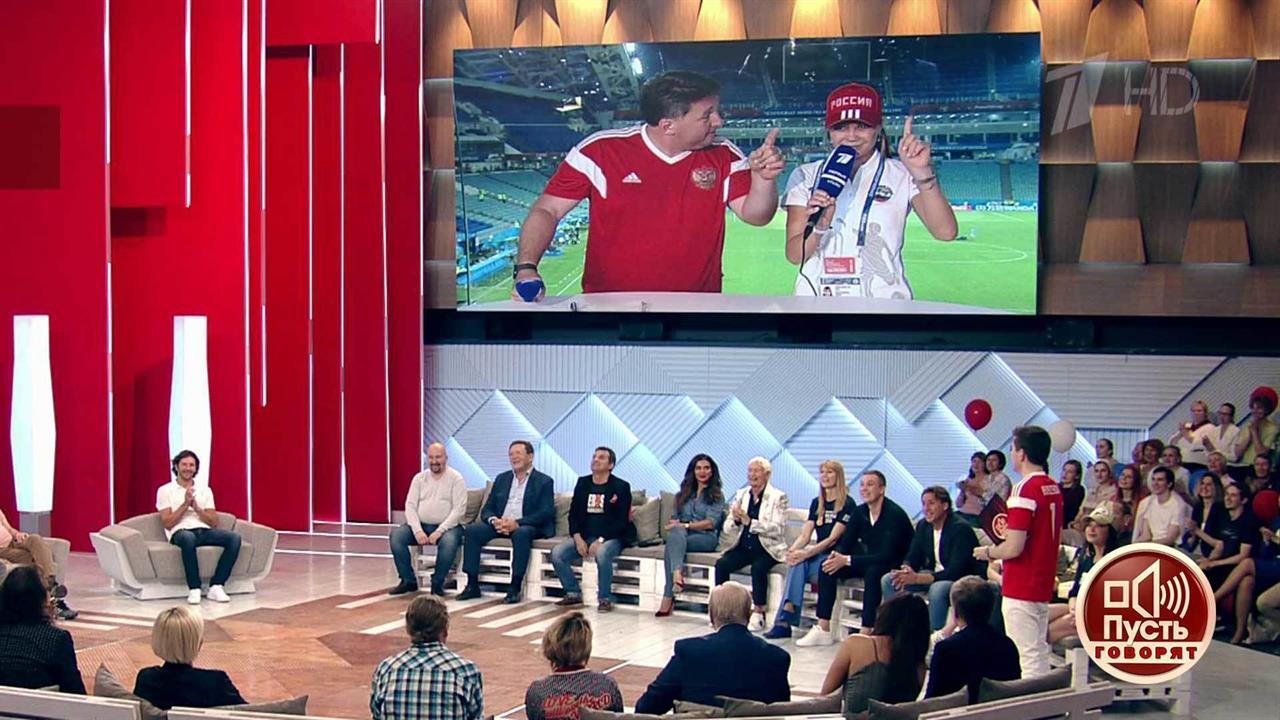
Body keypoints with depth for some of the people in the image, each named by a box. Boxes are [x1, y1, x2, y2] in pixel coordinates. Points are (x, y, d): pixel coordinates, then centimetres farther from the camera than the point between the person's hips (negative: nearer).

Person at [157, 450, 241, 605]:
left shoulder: (205, 490, 19)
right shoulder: (165, 491, 10)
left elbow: (214, 523, 10)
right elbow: (167, 523, -2)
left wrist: (196, 507, -5)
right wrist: (185, 504, -9)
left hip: (204, 531, 4)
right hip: (180, 532, -4)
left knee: (234, 538, -26)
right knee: (188, 538, -42)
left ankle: (216, 586, -27)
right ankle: (194, 589, -33)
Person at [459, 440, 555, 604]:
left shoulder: (544, 481, 4)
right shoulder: (501, 479, 20)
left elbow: (546, 513, -9)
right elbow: (487, 509, 14)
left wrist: (517, 523, -22)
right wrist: (494, 521, -12)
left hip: (527, 526, -5)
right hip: (499, 525, 5)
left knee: (521, 533, -39)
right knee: (472, 530, -21)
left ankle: (515, 588, -35)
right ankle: (472, 585, -20)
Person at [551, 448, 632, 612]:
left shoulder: (621, 487, -1)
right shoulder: (583, 483, 14)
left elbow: (622, 521, -7)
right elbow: (573, 514, 11)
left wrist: (601, 540, -19)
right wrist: (577, 538, -7)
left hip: (610, 537, -5)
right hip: (584, 536, 5)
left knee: (602, 554, -38)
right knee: (557, 553, -19)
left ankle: (605, 599, -22)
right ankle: (573, 593, -3)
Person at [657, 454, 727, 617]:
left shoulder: (716, 495, 10)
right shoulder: (684, 494, 26)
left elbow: (711, 523, -4)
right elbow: (675, 519, 21)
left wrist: (685, 525, -14)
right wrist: (676, 525, -4)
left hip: (706, 538, -4)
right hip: (682, 535, 4)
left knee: (671, 545, -34)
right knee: (676, 532, -35)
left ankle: (668, 597, -44)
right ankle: (677, 574, -51)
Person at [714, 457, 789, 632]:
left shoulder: (778, 497, -1)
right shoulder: (741, 495, 13)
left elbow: (778, 529, -14)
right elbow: (727, 528, 10)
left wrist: (749, 522, -23)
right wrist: (736, 520, -14)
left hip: (766, 549, -4)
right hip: (742, 547, 4)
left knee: (758, 567, -33)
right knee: (721, 564, -22)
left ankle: (759, 612, -18)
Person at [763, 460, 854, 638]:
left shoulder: (847, 504, -5)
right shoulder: (817, 503, 16)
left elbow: (833, 538, -14)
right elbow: (805, 534, 9)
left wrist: (806, 553, -23)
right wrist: (792, 550, -13)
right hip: (817, 553, 5)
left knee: (800, 562, -30)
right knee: (797, 562, -28)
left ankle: (785, 620, -33)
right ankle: (785, 620, -38)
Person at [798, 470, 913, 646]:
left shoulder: (894, 514, -21)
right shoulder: (860, 512, 1)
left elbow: (887, 556, -28)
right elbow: (846, 542, 5)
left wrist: (847, 560, -31)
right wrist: (836, 555, -21)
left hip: (895, 566, -7)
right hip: (867, 561, 8)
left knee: (873, 573, -39)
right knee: (827, 566, -10)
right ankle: (823, 630, -11)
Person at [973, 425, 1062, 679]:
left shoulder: (1026, 490, -19)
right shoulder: (1053, 489, 8)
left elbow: (1014, 547, -23)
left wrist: (987, 552, -4)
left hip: (1020, 590, -9)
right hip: (1043, 585, 9)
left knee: (1026, 657, -6)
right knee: (1039, 652, 15)